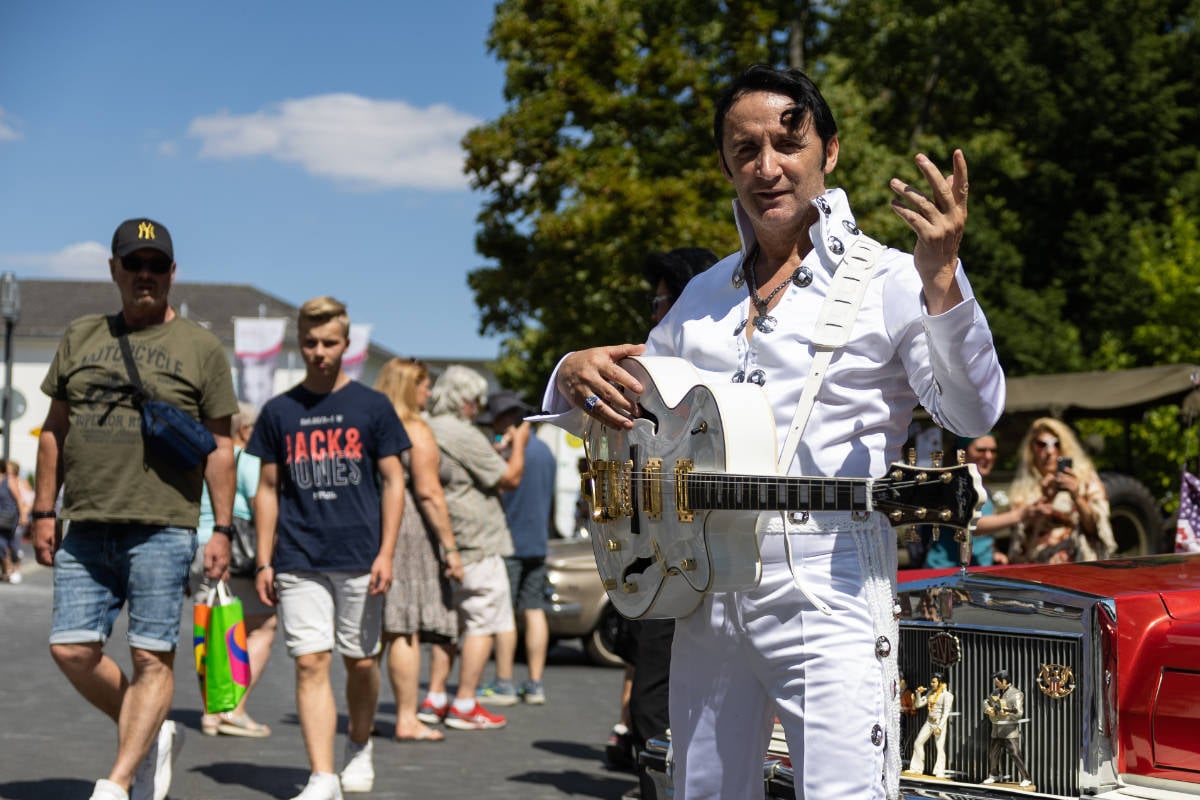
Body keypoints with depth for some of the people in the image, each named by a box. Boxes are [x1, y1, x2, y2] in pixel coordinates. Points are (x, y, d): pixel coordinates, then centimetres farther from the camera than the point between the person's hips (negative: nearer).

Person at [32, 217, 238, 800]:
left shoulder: (200, 348, 5)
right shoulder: (80, 338, 14)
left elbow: (219, 447, 4)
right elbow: (54, 430, 17)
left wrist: (222, 529, -2)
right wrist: (43, 511, 11)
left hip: (162, 528, -4)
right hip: (86, 528, 4)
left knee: (152, 658, -5)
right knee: (72, 648, -1)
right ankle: (153, 735, 19)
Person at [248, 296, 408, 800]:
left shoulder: (372, 407, 3)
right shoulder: (279, 412, 7)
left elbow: (393, 482, 4)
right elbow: (267, 490, 11)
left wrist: (386, 553, -5)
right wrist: (263, 562, 5)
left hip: (359, 559, 0)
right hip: (298, 563, 0)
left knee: (361, 662, 9)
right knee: (311, 664, -7)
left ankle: (359, 748, 33)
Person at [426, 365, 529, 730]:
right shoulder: (465, 436, -16)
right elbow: (510, 478, -11)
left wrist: (494, 451, 25)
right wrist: (519, 443, 4)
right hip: (474, 544, -9)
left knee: (449, 623, 17)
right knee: (483, 622, -2)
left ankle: (436, 700, 17)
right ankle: (465, 705, -2)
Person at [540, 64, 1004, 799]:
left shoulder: (886, 281, -1)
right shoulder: (705, 297, 17)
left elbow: (974, 414, -14)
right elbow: (626, 408, 24)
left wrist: (942, 281, -28)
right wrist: (578, 377, 0)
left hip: (828, 596, -5)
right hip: (705, 594, 6)